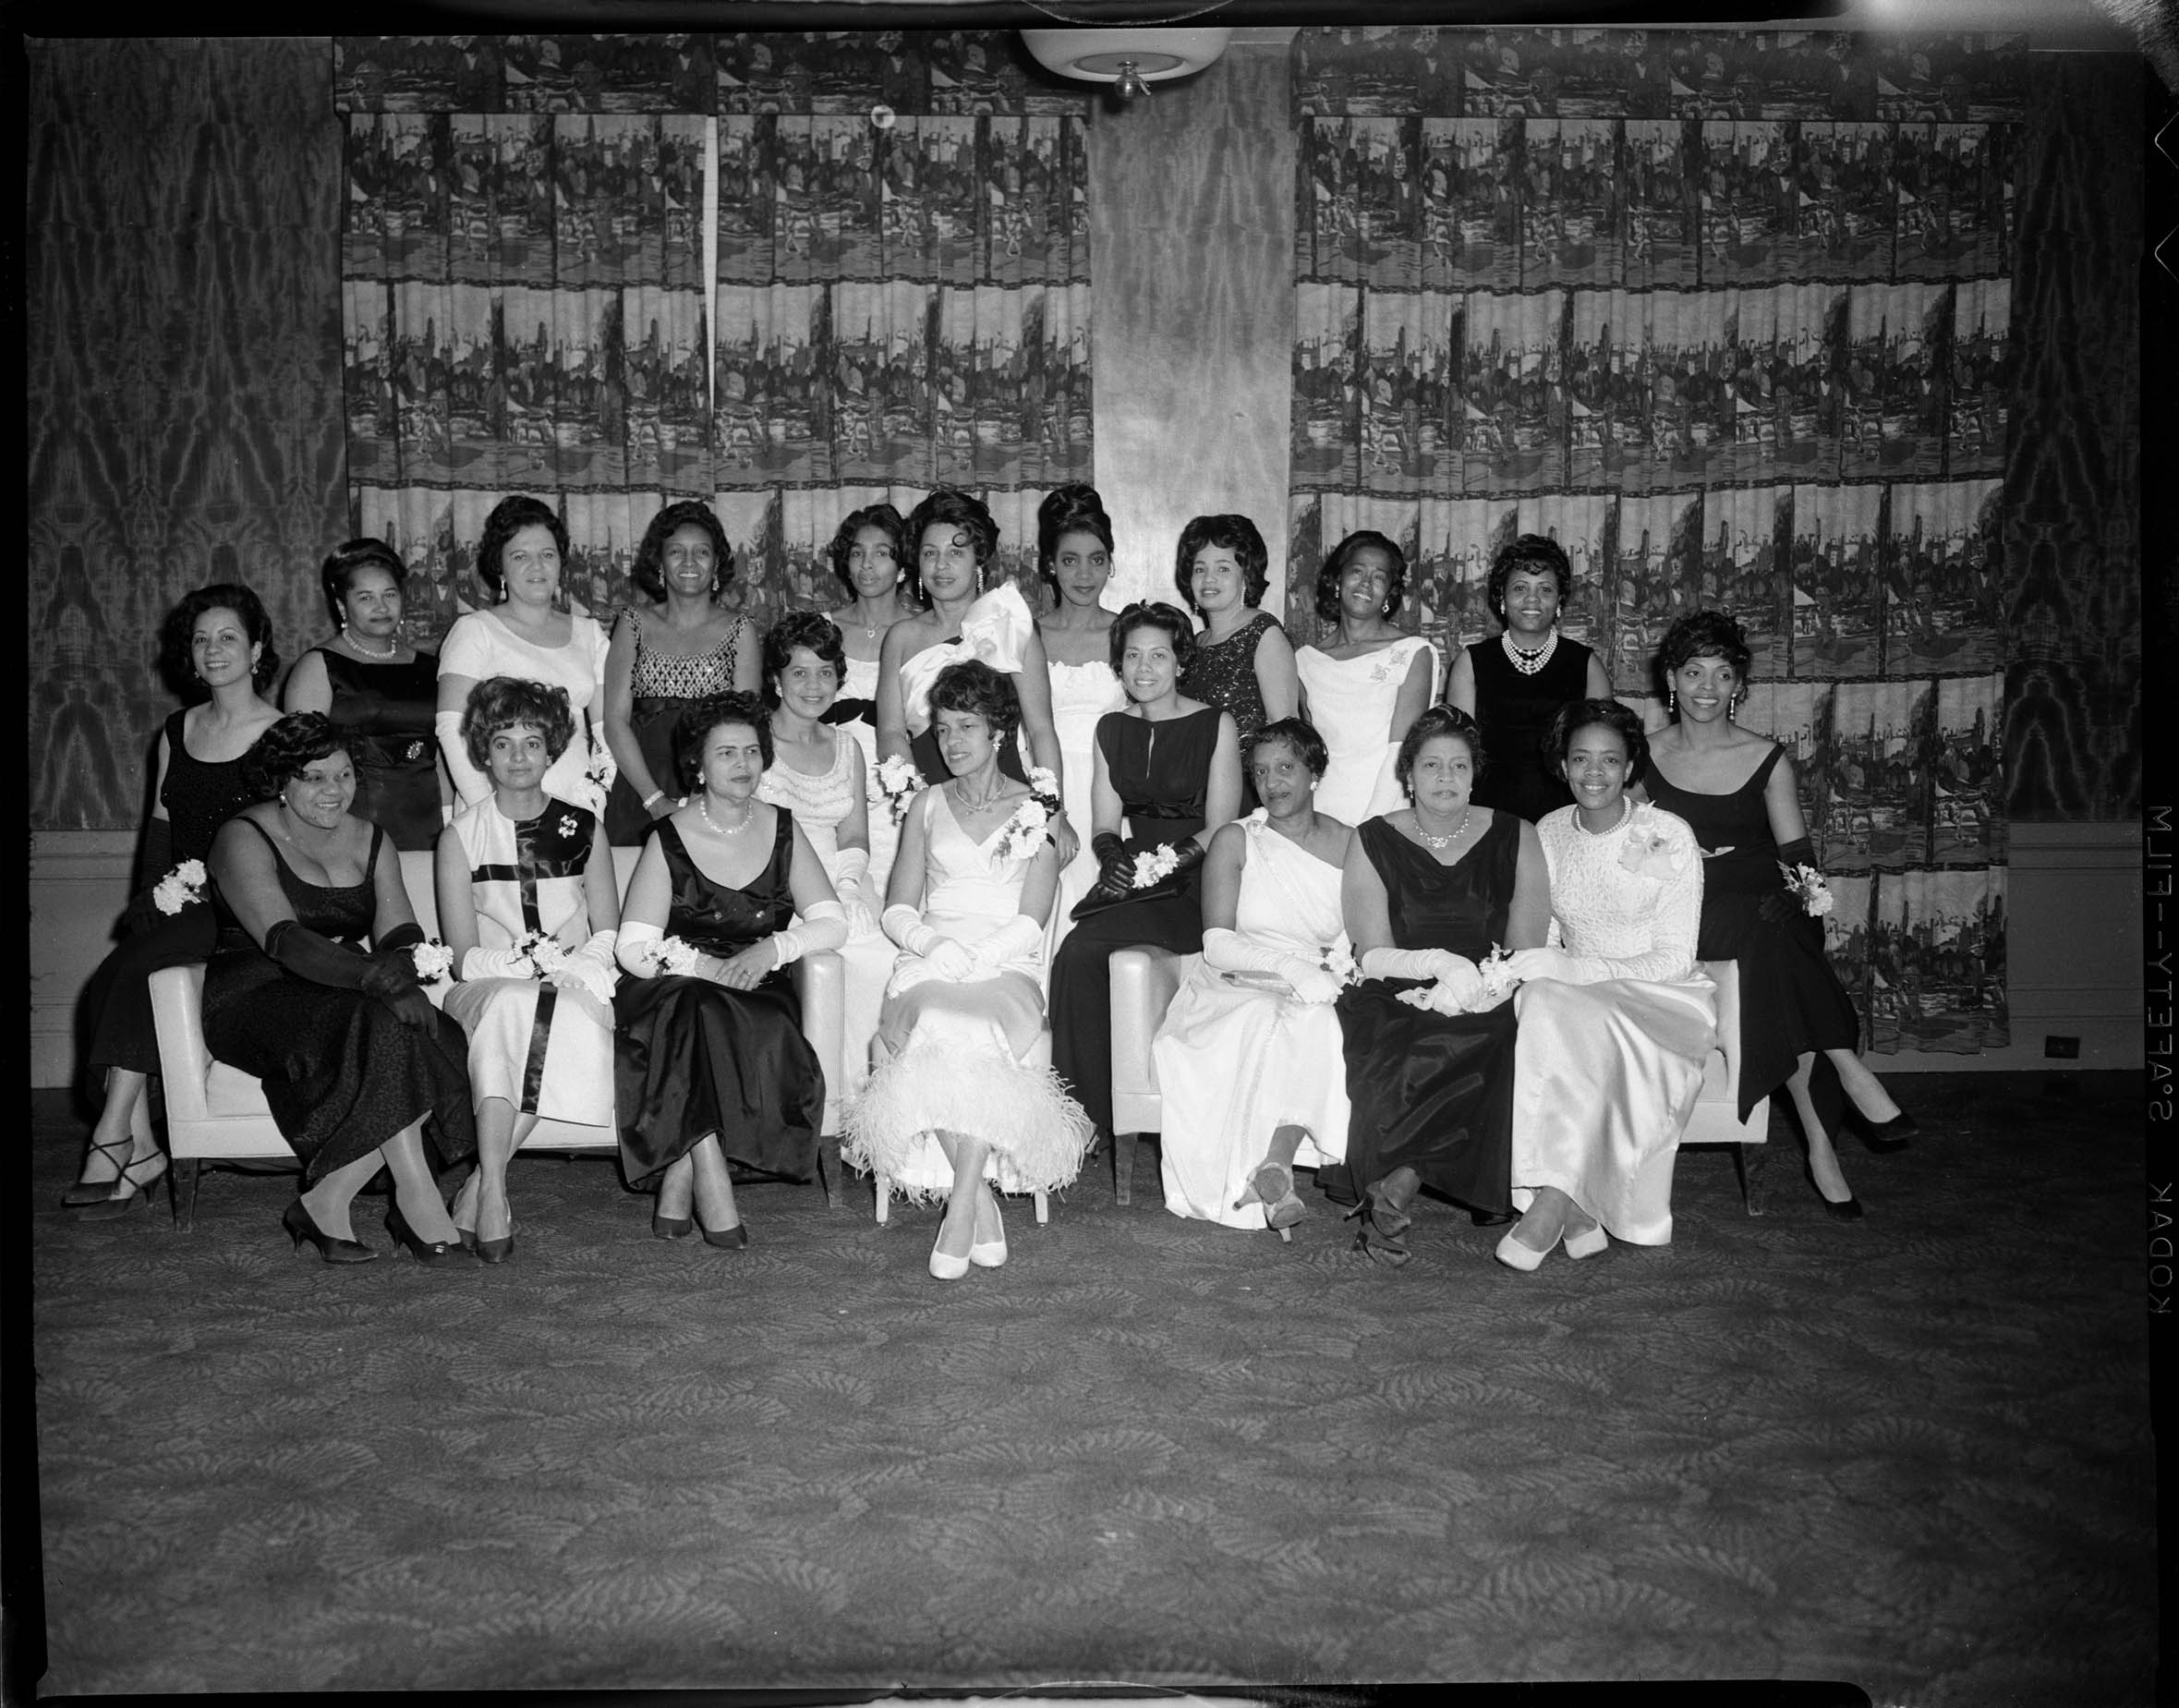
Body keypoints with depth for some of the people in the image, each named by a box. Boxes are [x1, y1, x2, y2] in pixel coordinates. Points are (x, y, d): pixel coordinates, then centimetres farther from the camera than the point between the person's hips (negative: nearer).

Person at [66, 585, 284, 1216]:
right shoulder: (178, 732, 18)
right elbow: (161, 821, 20)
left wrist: (206, 884, -16)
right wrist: (155, 888, 3)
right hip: (179, 904, 6)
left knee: (131, 969, -27)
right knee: (106, 991, -20)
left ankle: (113, 1138, -22)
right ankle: (138, 1147, -20)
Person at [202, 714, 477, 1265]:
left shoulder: (369, 839, 13)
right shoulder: (244, 838, -6)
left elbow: (399, 936, 1)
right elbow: (283, 939, -22)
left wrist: (401, 976, -24)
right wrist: (375, 978, -36)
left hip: (349, 993, 5)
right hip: (256, 997, -5)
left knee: (440, 1038, -27)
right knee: (381, 1030, -34)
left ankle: (326, 1203, -23)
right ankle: (417, 1202, -31)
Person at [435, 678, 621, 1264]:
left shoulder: (583, 828, 12)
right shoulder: (462, 836, 7)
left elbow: (608, 938, 9)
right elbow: (466, 957, 0)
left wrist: (572, 964, -11)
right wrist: (530, 961, -16)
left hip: (575, 989, 1)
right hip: (489, 989, -1)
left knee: (568, 1011, -34)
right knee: (512, 1002, -36)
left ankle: (479, 1188, -29)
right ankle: (492, 1194, -39)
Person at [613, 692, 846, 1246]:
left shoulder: (781, 829, 9)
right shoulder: (670, 839, 1)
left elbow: (832, 924, 4)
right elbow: (634, 950, -6)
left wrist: (772, 949, -15)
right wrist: (711, 966, -20)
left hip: (758, 992, 2)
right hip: (678, 990, -2)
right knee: (703, 1012, -35)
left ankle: (676, 1190, -23)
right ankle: (712, 1190, -32)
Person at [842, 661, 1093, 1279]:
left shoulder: (1036, 811, 11)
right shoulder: (926, 807, 20)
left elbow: (1031, 924, 1)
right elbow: (898, 910, 14)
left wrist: (972, 955, -15)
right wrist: (935, 943, -8)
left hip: (1007, 971, -2)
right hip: (927, 966, 2)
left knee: (972, 1034, -36)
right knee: (934, 1029, -34)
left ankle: (961, 1202, -34)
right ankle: (982, 1208, -31)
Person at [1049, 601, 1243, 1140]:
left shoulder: (1215, 726, 1)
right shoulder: (1111, 728, 15)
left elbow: (1220, 828, -4)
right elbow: (1105, 824, 13)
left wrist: (1166, 863, -17)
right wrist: (1113, 858, -8)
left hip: (1194, 883, -4)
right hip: (1131, 876, 4)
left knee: (1082, 950, -29)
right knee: (1079, 958, -28)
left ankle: (1090, 1113, -15)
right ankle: (1084, 1111, -17)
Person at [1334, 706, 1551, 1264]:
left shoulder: (1513, 839, 10)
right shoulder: (1373, 842, 7)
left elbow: (1525, 955, 3)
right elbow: (1373, 957, -1)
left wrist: (1475, 985, -16)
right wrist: (1441, 964, -19)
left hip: (1487, 1007, 1)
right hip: (1397, 1003, -1)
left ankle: (1394, 1180, -25)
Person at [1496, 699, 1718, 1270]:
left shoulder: (1669, 837, -7)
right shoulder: (1549, 833, 6)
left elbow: (1675, 958, -11)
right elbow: (1537, 935, 11)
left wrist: (1572, 969, -22)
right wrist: (1510, 969, -14)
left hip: (1665, 999, -3)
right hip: (1577, 994, 4)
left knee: (1581, 1022, -35)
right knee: (1539, 1005, -31)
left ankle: (1552, 1202, -29)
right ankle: (1577, 1213, -30)